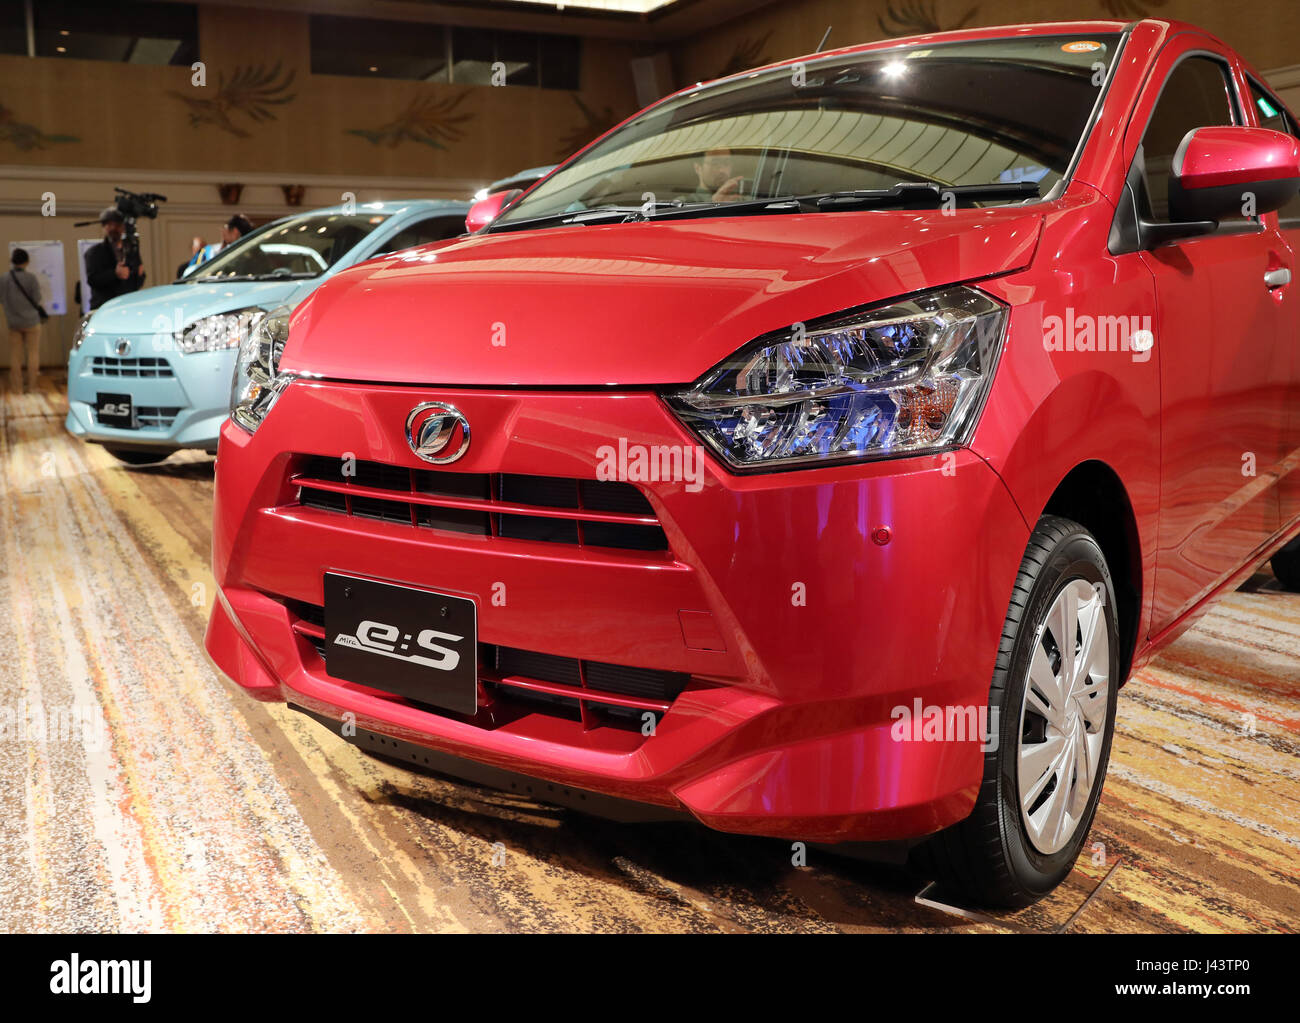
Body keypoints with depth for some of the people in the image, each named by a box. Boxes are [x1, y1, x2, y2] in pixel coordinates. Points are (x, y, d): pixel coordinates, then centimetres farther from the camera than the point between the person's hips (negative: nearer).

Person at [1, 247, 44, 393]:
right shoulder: (32, 277, -13)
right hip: (31, 321, -3)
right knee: (33, 353, 6)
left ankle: (16, 386, 11)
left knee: (15, 355, 9)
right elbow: (37, 299, -11)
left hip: (13, 322, 3)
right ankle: (31, 385, 6)